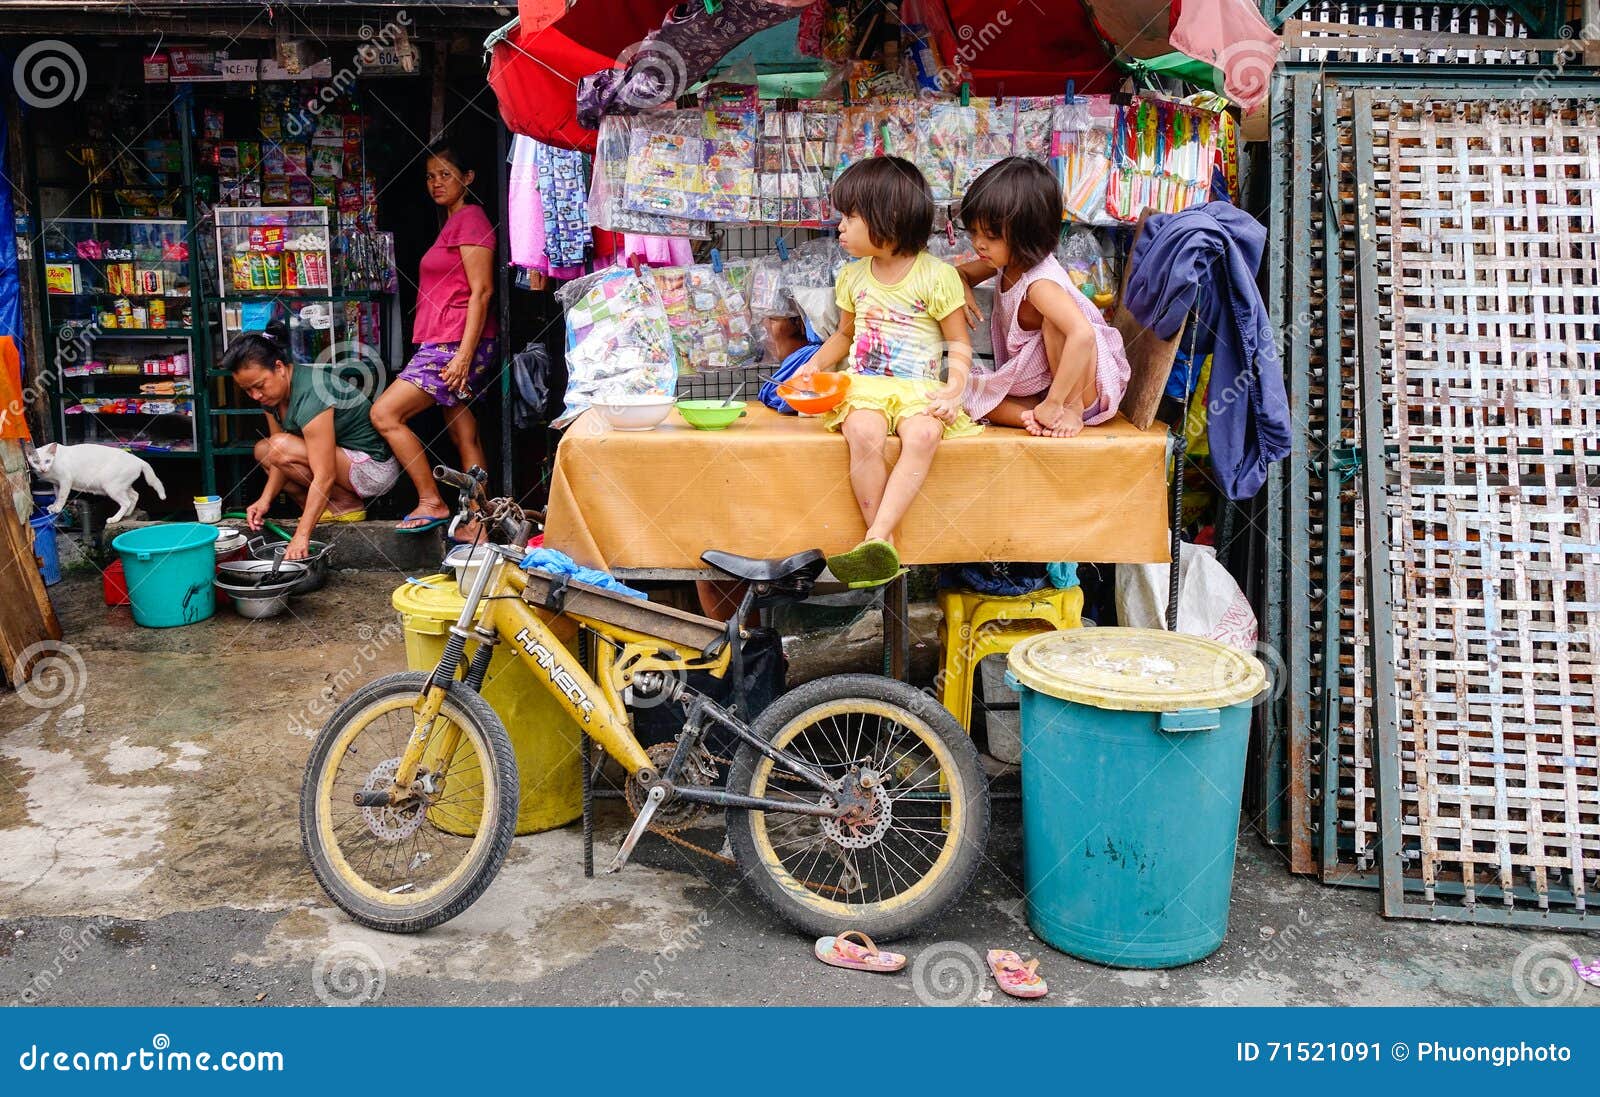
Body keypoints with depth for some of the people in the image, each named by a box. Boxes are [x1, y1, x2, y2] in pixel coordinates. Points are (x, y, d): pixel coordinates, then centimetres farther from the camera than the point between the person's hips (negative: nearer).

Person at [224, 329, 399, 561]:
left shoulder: (311, 395, -28)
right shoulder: (272, 390, 0)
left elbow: (325, 478, -32)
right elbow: (284, 459, 6)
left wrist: (301, 535, -35)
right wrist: (265, 499, -11)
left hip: (374, 467, -10)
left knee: (280, 448, -23)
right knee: (262, 450, 6)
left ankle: (348, 505, -7)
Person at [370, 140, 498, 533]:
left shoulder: (470, 218, -7)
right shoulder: (452, 222, 22)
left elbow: (482, 292, -16)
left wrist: (464, 354, -21)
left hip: (457, 343, -10)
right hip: (441, 344, 10)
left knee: (385, 413, -10)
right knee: (464, 436, 6)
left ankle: (431, 502, -5)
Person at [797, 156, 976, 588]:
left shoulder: (937, 276, 0)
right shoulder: (853, 276, 15)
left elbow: (959, 344, 3)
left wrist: (954, 389, -15)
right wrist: (814, 365, 12)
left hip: (918, 388, -2)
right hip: (864, 384, 3)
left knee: (923, 436, -37)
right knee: (864, 434, -33)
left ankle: (875, 538, -40)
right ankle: (884, 545, -28)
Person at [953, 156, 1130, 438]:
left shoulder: (1040, 283, -27)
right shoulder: (1006, 263, -1)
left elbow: (1082, 334, -44)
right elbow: (963, 273, 19)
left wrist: (1055, 401, -40)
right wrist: (964, 290, -7)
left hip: (1080, 388, -7)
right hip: (1034, 387, 7)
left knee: (1053, 319, -31)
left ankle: (1072, 410, -20)